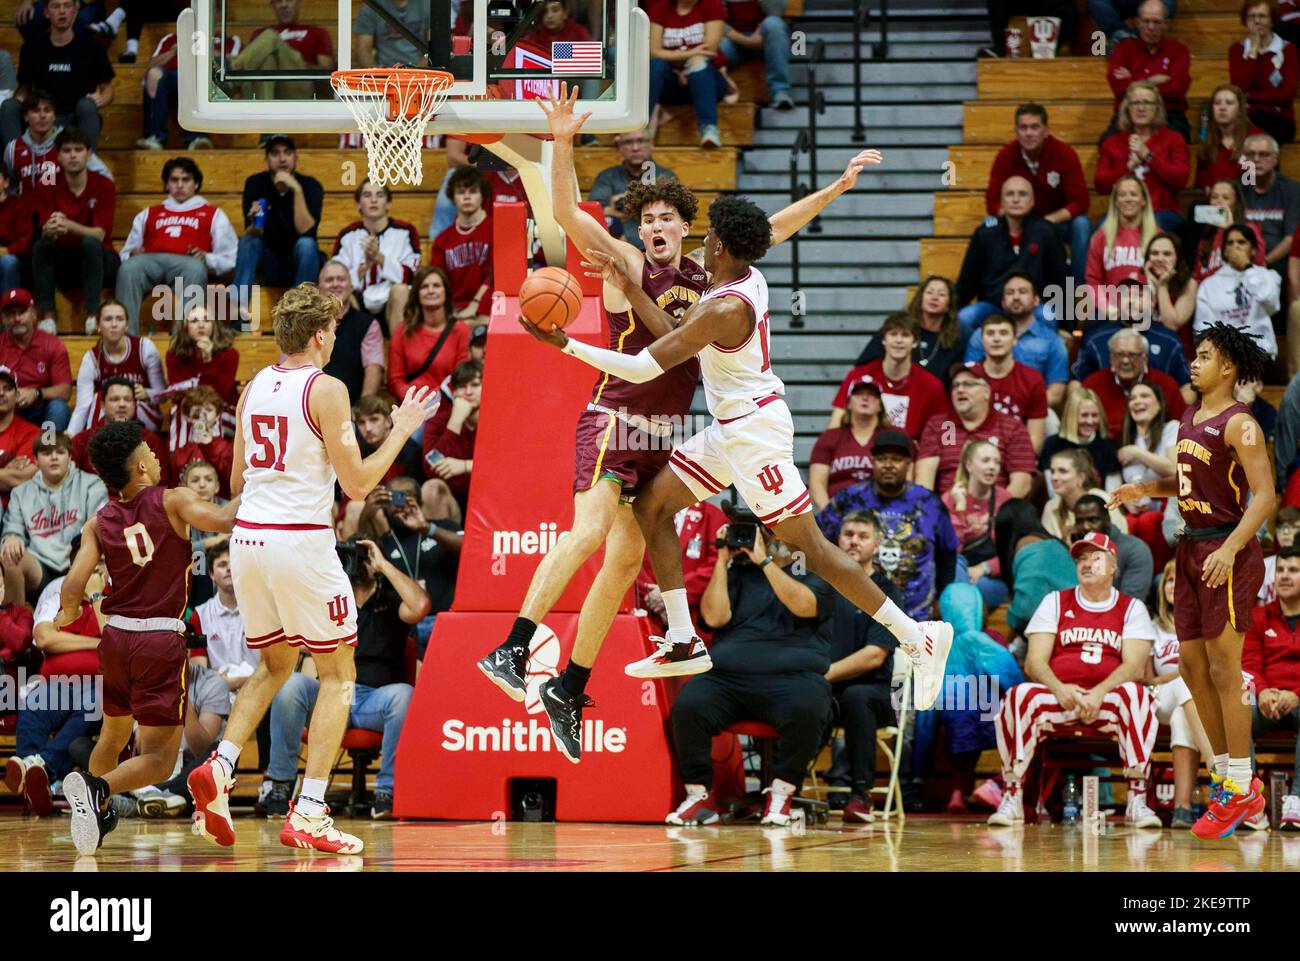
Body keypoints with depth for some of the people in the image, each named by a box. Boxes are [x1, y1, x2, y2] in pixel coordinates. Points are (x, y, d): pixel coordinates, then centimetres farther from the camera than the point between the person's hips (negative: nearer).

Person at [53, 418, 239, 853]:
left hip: (116, 637, 5)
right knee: (158, 760, -5)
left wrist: (67, 615, 16)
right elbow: (224, 519, -21)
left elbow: (74, 584, -5)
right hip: (161, 641, -5)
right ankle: (98, 788, -30)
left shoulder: (99, 523, 4)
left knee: (114, 732, 30)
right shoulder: (171, 501, -6)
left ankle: (97, 812, 39)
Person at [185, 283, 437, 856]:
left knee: (275, 665, 24)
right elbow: (357, 485, -10)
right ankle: (308, 815, -4)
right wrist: (401, 431, 3)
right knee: (337, 676, 6)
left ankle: (219, 769, 2)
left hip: (248, 536, 6)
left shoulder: (254, 388, 11)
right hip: (302, 540, -6)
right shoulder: (326, 390, -8)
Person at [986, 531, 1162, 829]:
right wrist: (1059, 689, -18)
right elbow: (1034, 662, 3)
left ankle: (1137, 801, -32)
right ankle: (1012, 798, -27)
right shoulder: (1055, 602, 14)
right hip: (1058, 697, 1)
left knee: (1136, 695, -34)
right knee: (1020, 696, -31)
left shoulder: (1131, 608, 10)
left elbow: (1134, 667, -4)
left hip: (1106, 698, -1)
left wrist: (1098, 693, -23)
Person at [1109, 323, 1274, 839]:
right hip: (1191, 547, 9)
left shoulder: (1238, 424, -14)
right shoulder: (1190, 418, 13)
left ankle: (1241, 790, 1)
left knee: (1223, 671, -6)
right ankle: (1227, 777, 20)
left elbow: (1264, 495, -19)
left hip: (1227, 553, -9)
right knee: (1192, 666, 11)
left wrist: (1230, 548, -29)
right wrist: (1145, 489, 11)